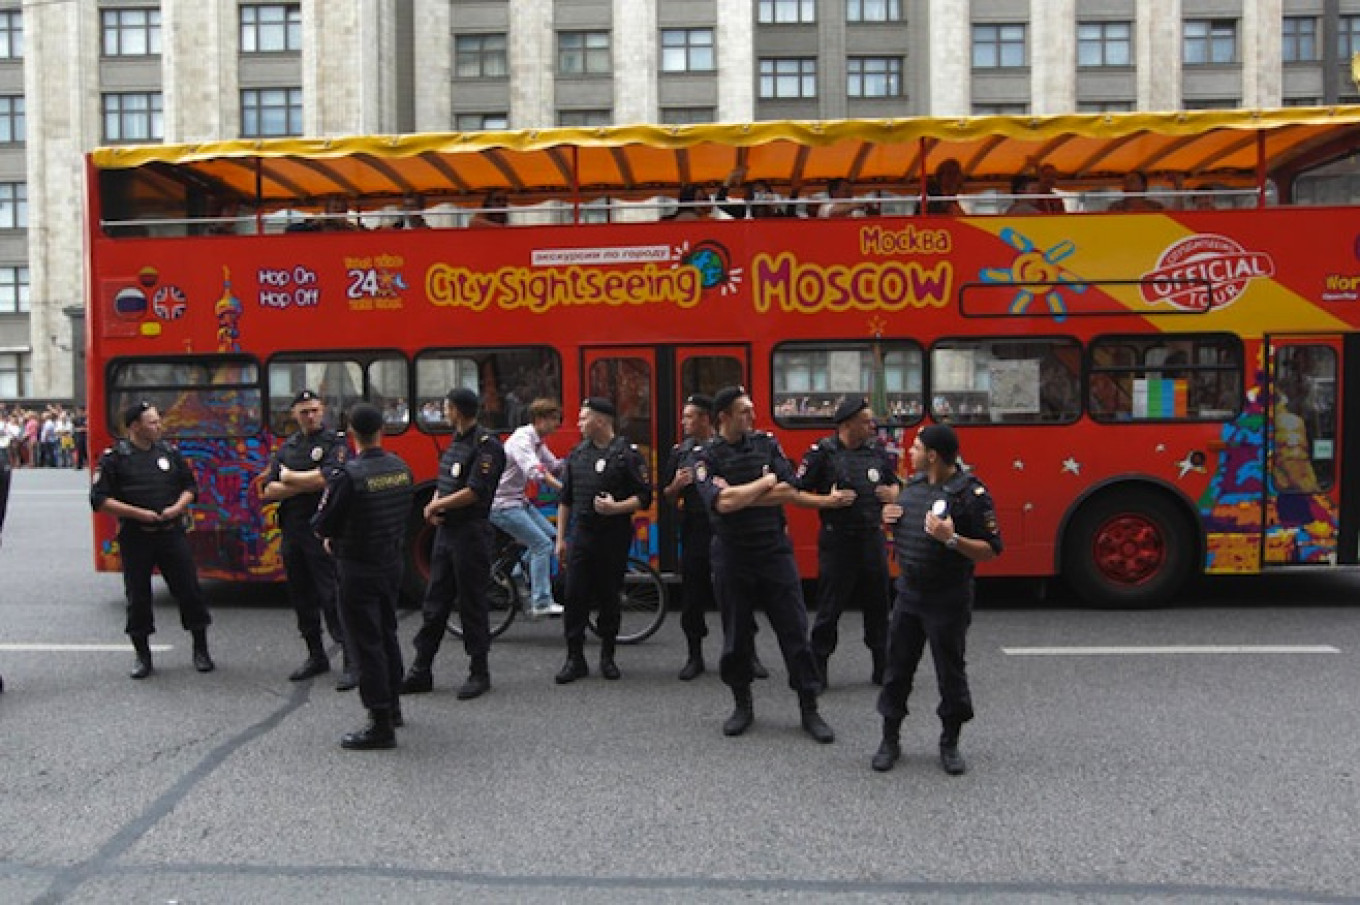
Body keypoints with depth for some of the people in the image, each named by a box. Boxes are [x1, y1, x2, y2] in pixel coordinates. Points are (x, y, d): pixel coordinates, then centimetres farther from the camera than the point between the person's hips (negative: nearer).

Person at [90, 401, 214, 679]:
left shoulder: (169, 451, 8)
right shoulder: (114, 457, -3)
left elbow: (190, 486, 15)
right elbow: (100, 499, -7)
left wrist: (177, 507, -5)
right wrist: (140, 513, -14)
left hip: (172, 533, 2)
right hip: (135, 537, -2)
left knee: (189, 589, 1)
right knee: (137, 596, 5)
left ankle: (200, 649, 15)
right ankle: (142, 655, 20)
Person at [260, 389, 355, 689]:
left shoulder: (335, 442, -3)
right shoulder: (286, 448, 14)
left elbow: (328, 479, -20)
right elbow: (269, 491, 5)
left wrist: (290, 478, -5)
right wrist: (307, 485, -10)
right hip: (292, 532, 7)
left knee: (333, 595, -9)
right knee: (301, 596, 13)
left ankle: (353, 662, -6)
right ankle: (316, 657, 26)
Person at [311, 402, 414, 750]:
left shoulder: (347, 475, -21)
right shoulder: (401, 468, 0)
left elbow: (321, 524, -16)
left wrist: (334, 537, 9)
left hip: (359, 568, -7)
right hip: (393, 562, 7)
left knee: (366, 643, -1)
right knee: (387, 634, 22)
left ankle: (381, 725, 2)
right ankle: (392, 705, 36)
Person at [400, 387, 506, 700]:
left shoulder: (486, 445, -13)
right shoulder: (455, 442, 15)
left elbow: (474, 492, -21)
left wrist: (436, 505, -9)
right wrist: (434, 507, -3)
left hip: (471, 534, -9)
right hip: (446, 531, 9)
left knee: (472, 604, 0)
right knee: (435, 603, 11)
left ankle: (480, 674, 12)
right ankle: (421, 672, 18)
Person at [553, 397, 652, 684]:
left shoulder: (628, 454, -3)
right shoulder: (577, 454, 12)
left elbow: (644, 497, -5)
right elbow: (565, 499, 16)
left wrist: (616, 507, -21)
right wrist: (561, 538, 12)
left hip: (614, 538, -3)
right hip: (581, 535, 4)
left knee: (609, 598, 5)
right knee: (575, 597, -1)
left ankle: (607, 657, 19)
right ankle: (575, 659, 7)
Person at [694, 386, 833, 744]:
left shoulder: (766, 443, 3)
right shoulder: (707, 458, -5)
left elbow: (790, 492, -7)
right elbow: (722, 503, -21)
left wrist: (739, 496, -12)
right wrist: (766, 481, -11)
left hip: (774, 550, 1)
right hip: (732, 556, -1)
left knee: (795, 630, 2)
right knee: (736, 634, 9)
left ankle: (809, 709, 12)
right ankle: (743, 706, 26)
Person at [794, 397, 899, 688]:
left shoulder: (877, 452, 8)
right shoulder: (822, 453, -8)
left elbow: (894, 484, 22)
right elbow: (796, 494, -7)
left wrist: (892, 493, 1)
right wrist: (828, 501, -19)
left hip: (873, 540, 5)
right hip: (837, 541, -5)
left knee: (878, 605, 11)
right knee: (830, 608, 2)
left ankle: (883, 668, 23)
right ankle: (817, 668, 14)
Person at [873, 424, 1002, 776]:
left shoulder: (971, 493, -16)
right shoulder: (913, 483, 5)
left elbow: (990, 550, -16)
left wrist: (952, 539, -30)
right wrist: (890, 516, -1)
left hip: (947, 601, -6)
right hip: (908, 594, 6)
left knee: (950, 673, 7)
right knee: (898, 668, 10)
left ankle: (950, 744, 25)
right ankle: (890, 740, 23)